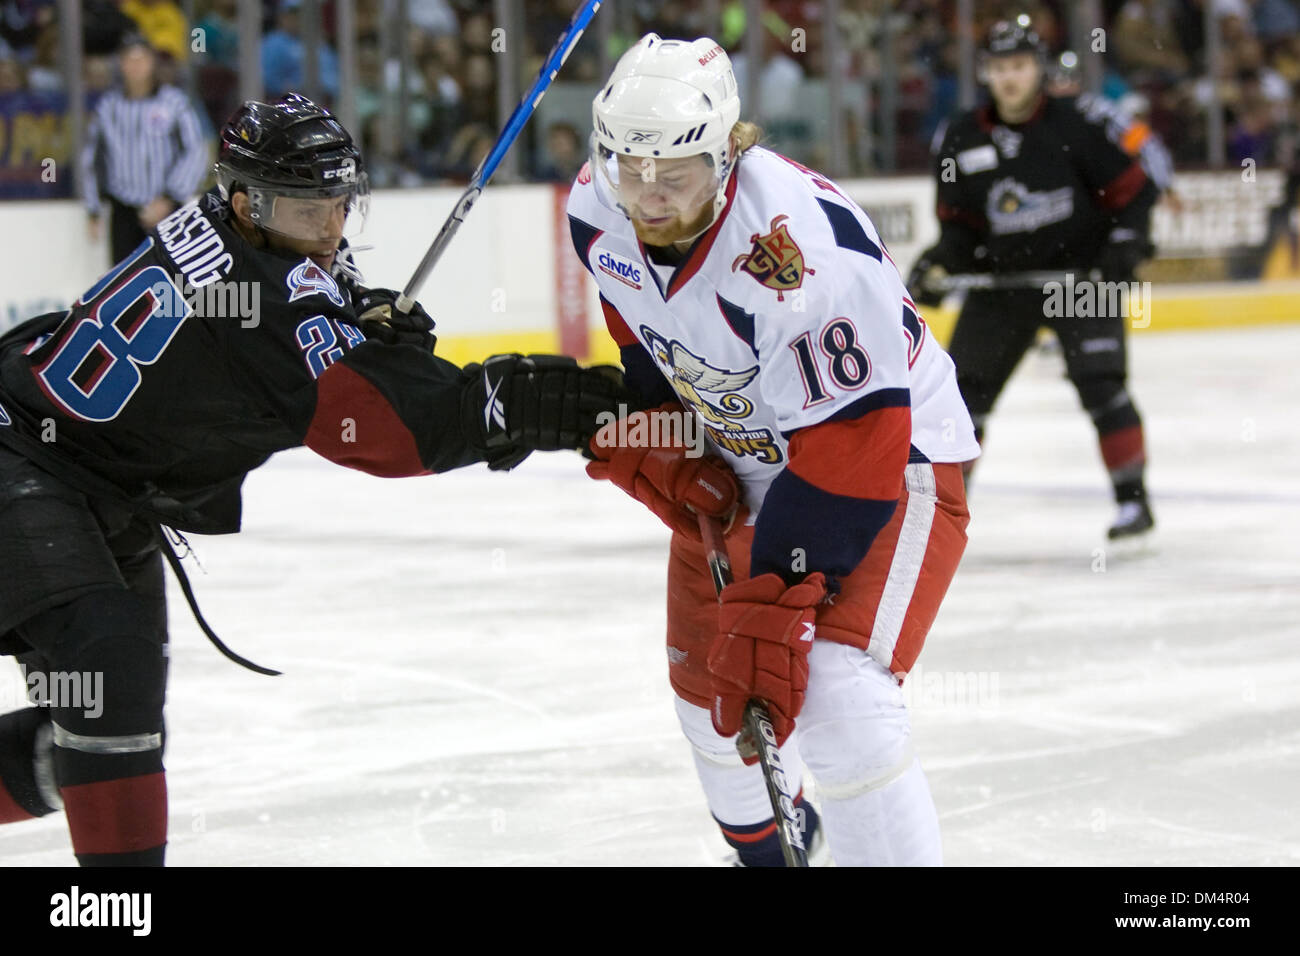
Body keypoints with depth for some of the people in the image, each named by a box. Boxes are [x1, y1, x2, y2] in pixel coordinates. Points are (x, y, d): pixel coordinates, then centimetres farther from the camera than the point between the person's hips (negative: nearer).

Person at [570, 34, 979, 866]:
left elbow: (852, 445, -34)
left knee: (832, 695, -26)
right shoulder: (599, 208, -14)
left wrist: (773, 602, -35)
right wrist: (660, 437, 0)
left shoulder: (804, 248, -37)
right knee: (706, 683, 17)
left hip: (891, 453, -7)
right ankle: (765, 842, 47)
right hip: (737, 455, 8)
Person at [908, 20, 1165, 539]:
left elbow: (1135, 181, -6)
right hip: (1001, 278, 4)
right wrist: (939, 262, -6)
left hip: (1081, 272, -4)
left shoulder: (1078, 121, -11)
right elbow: (960, 221, 11)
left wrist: (1126, 244, -14)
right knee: (965, 386, 2)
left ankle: (1133, 498, -8)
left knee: (1100, 382, -16)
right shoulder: (961, 141, 2)